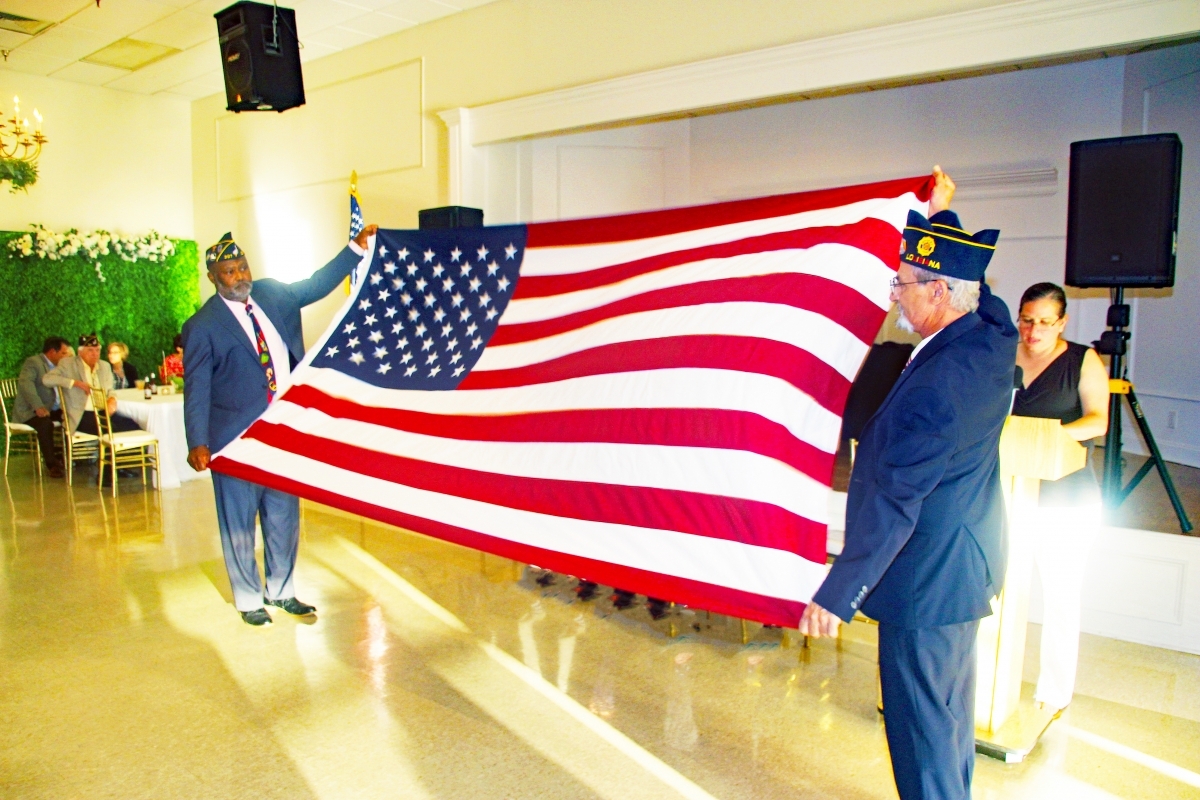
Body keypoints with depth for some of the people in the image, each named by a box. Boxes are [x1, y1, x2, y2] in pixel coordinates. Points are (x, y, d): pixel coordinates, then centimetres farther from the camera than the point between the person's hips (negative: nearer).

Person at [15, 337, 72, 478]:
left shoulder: (57, 366, 17)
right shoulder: (33, 362, -8)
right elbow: (26, 382, -25)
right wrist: (38, 406, -36)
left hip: (51, 409, 8)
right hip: (30, 411, -8)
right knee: (45, 423, -35)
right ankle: (51, 463, -22)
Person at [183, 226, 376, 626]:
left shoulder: (272, 294, 6)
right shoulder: (203, 326, -9)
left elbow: (317, 284, 14)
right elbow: (197, 389, -12)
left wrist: (357, 248, 5)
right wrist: (197, 442, -20)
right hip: (236, 439, -5)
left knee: (285, 516, 15)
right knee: (239, 522, 8)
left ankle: (281, 591, 32)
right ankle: (248, 600, 26)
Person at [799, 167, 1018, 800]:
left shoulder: (937, 382, -29)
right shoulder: (994, 338, -3)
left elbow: (892, 501, -28)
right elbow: (967, 278, 23)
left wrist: (836, 595, -23)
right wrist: (942, 214, 30)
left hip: (928, 577, -10)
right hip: (966, 563, 10)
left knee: (919, 718, 7)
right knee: (950, 709, 25)